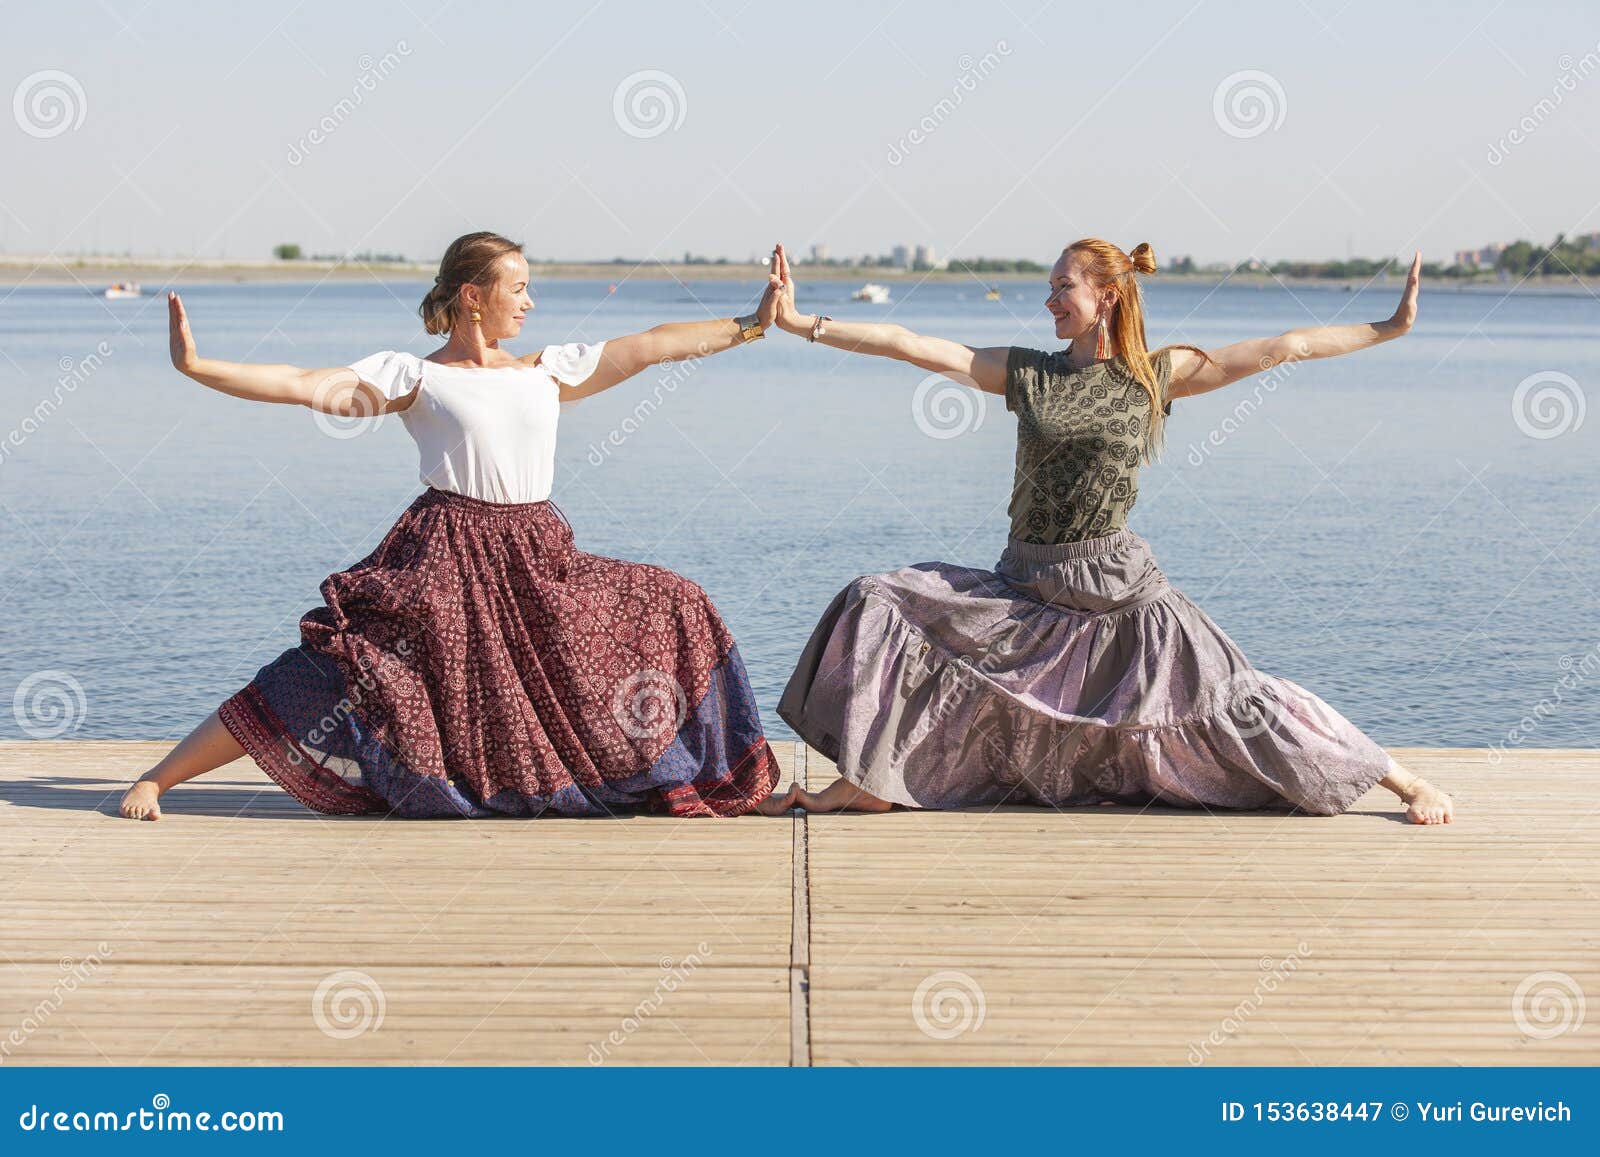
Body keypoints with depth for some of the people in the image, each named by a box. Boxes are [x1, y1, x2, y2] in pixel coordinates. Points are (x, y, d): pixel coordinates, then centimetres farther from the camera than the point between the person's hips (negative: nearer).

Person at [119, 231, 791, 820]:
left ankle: (736, 786, 16)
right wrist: (194, 366, -14)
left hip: (540, 562, 5)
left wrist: (751, 325, 13)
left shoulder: (548, 370, 16)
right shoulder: (410, 376, 4)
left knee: (674, 618, 0)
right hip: (446, 557, -5)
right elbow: (298, 385, -4)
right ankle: (156, 780, -6)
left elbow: (654, 345, 16)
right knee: (344, 669, -17)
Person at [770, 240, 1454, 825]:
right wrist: (799, 323, -5)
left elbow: (1282, 349, 1)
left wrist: (1388, 329, 0)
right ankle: (865, 781, 3)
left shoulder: (1155, 375, 1)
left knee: (1231, 697, -7)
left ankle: (1404, 782, 8)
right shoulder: (1024, 372, 5)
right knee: (879, 603, -6)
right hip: (1025, 585, 3)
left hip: (1121, 586, -3)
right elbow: (908, 345, 0)